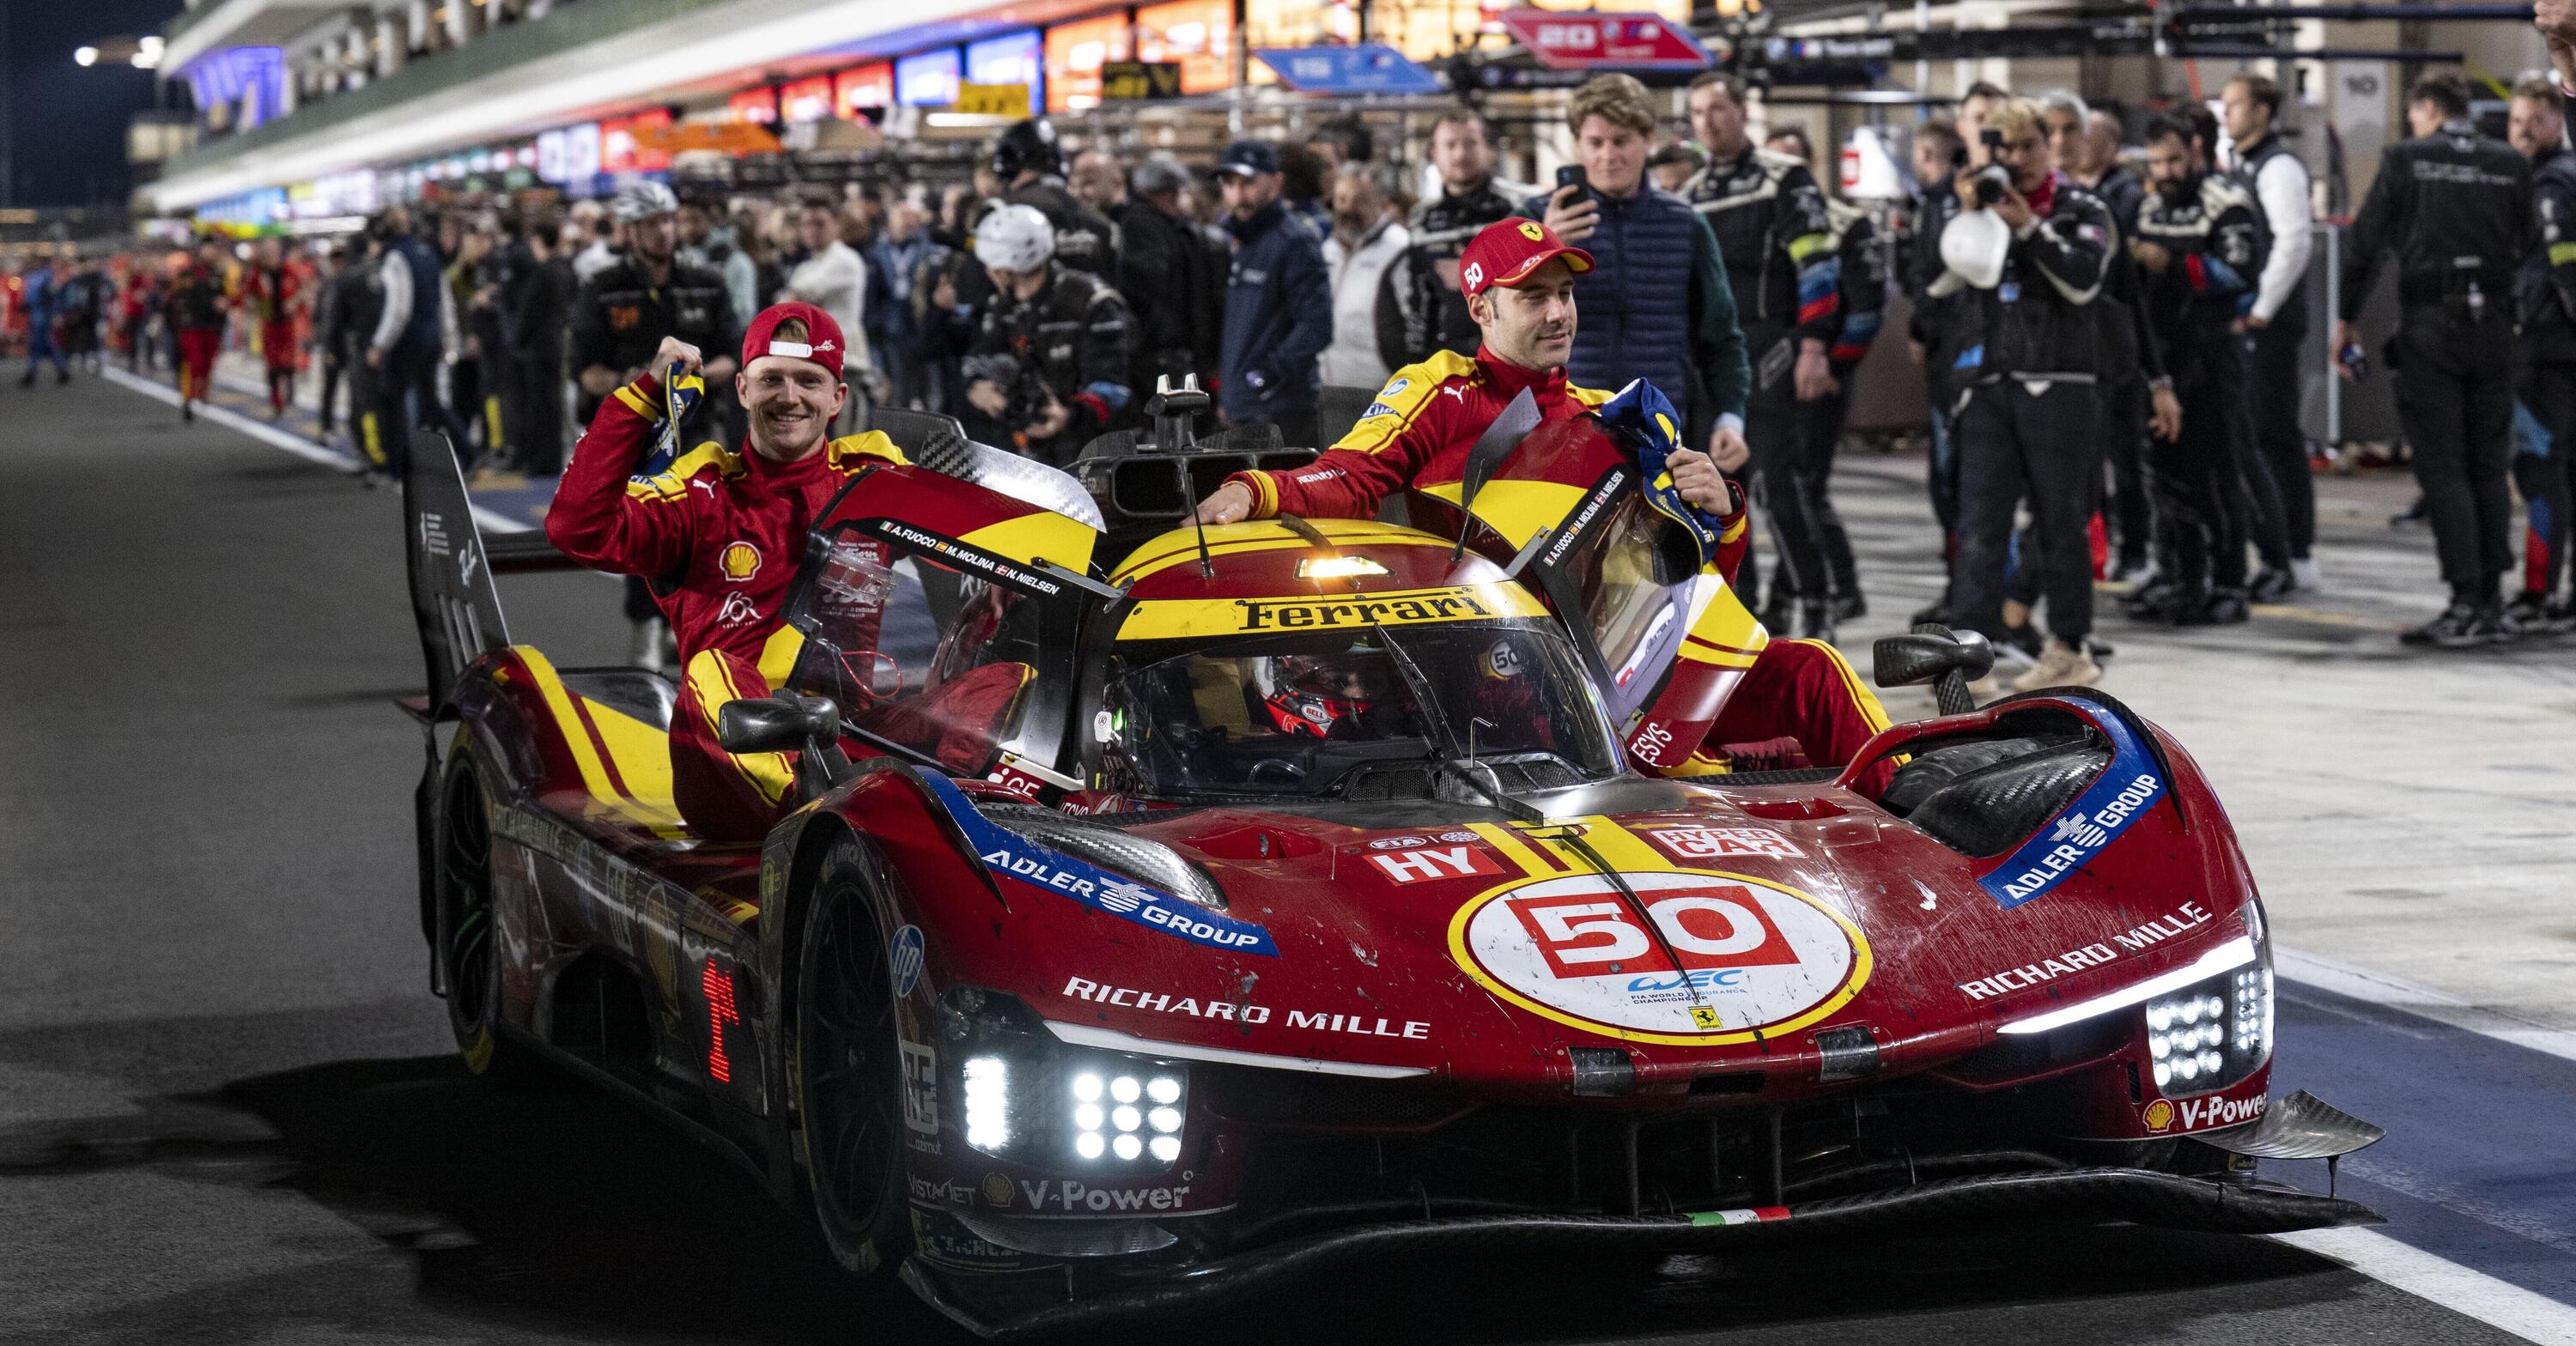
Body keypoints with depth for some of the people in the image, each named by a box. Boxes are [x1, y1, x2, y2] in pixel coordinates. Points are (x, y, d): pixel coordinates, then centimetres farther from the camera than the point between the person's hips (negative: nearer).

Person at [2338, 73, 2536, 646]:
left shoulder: (2406, 160, -2)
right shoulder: (2511, 165, 6)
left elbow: (2364, 244, -3)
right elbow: (2525, 249, 6)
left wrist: (2346, 320, 4)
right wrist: (2512, 314, 13)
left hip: (2428, 326, -3)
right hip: (2493, 325, 3)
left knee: (2442, 469, -1)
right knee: (2489, 467, 11)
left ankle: (2466, 604, -7)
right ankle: (2493, 603, 12)